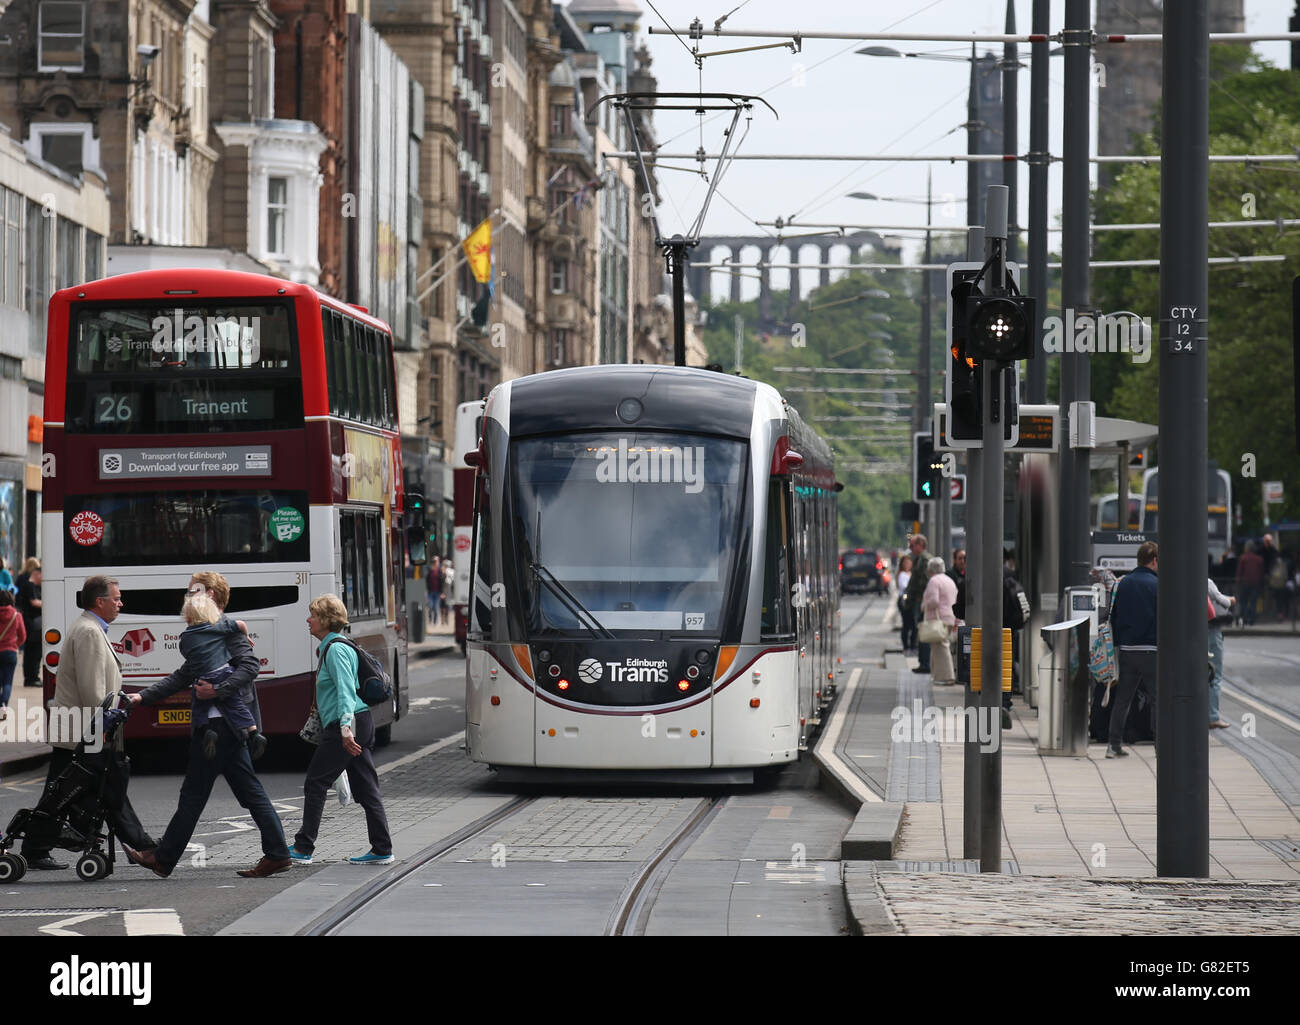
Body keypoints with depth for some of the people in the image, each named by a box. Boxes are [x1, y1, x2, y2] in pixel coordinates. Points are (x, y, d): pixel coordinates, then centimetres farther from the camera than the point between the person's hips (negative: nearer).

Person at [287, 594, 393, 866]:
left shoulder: (335, 649, -12)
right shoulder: (332, 647, 18)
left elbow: (346, 690, -23)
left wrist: (345, 727, -32)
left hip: (345, 726, -10)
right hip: (361, 723, 10)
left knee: (315, 783, -2)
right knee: (366, 788, 8)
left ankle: (303, 848, 2)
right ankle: (382, 850, 7)